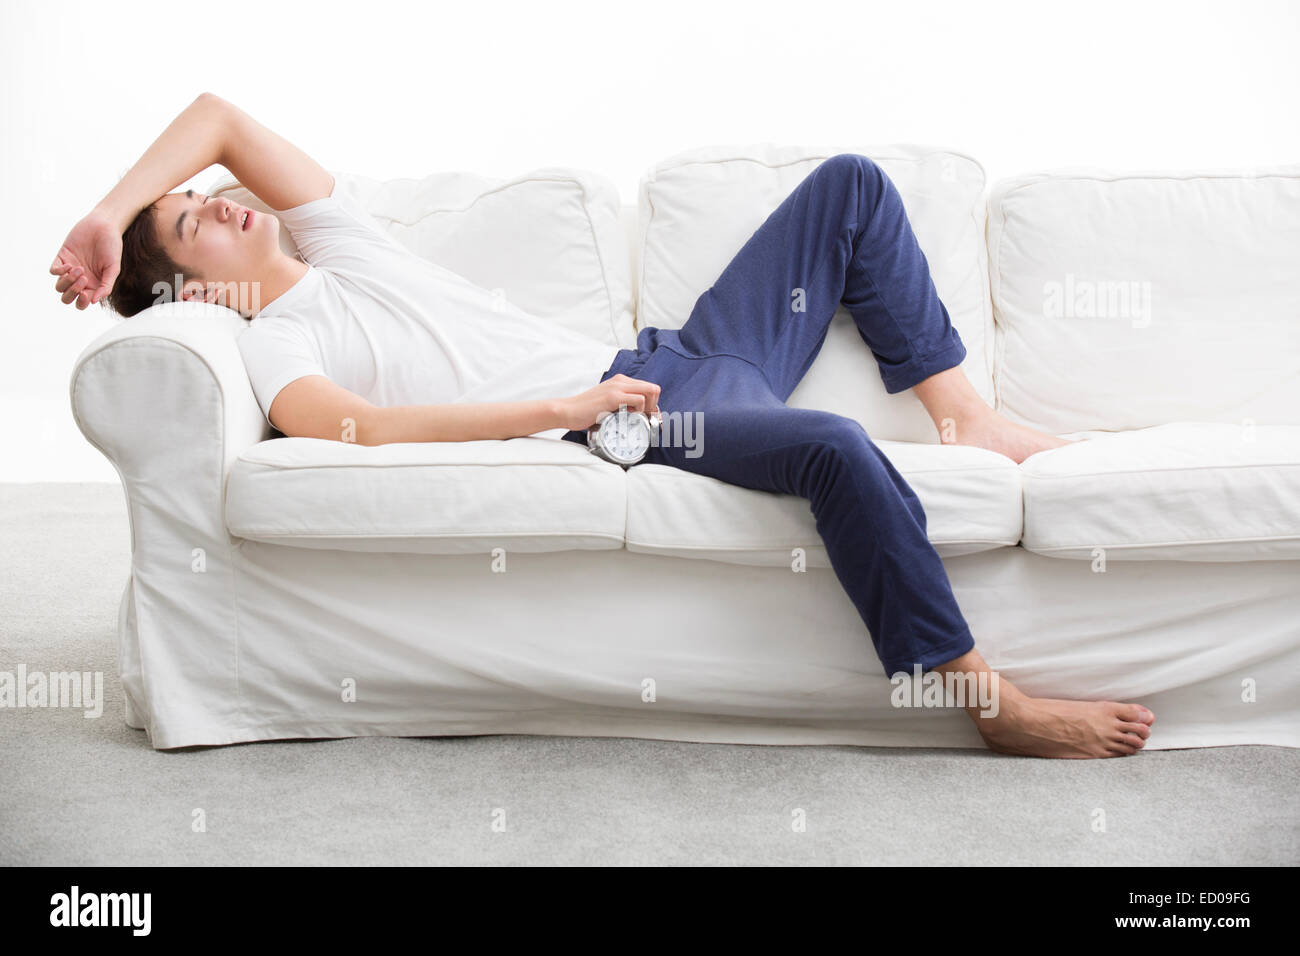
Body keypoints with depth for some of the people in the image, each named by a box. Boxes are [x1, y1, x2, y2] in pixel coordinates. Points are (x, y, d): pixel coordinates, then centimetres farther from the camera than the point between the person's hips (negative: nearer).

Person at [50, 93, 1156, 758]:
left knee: (851, 183, 10)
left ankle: (966, 414, 8)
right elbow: (359, 426, -24)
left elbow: (215, 114, 21)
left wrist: (104, 213, 12)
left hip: (672, 358, 9)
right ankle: (997, 703, -22)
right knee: (836, 449, -36)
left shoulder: (336, 245, 19)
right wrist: (556, 409, -26)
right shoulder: (275, 346, -3)